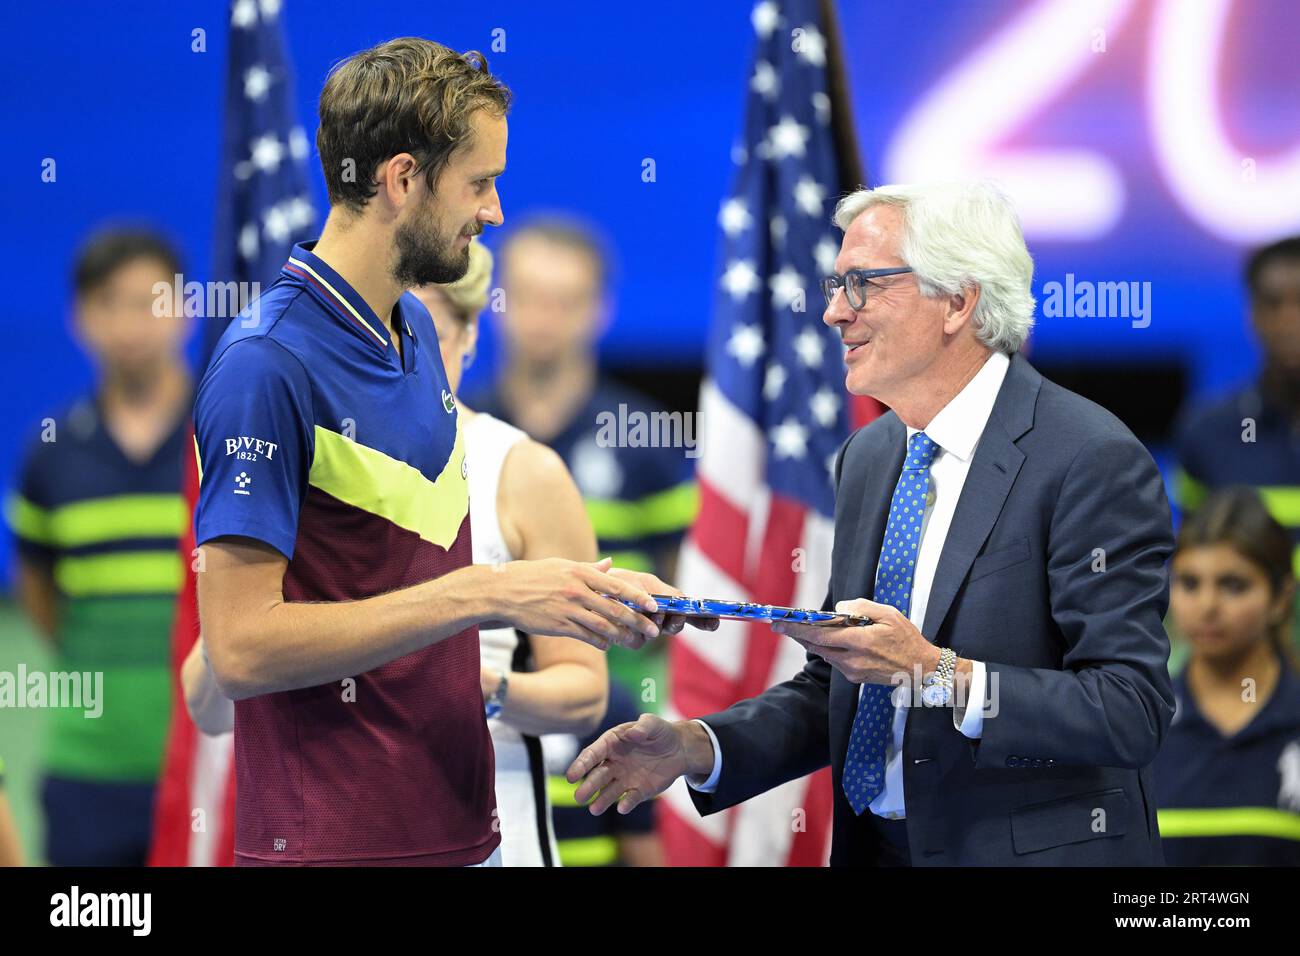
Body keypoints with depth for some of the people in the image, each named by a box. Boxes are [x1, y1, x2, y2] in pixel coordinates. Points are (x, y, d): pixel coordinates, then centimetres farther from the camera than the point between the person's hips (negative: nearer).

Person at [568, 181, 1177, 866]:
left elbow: (1132, 712, -23)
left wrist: (936, 672, -29)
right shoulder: (868, 457, 7)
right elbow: (836, 687, 11)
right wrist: (698, 747, -5)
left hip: (1037, 855, -7)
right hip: (874, 847, 7)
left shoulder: (1094, 462, -17)